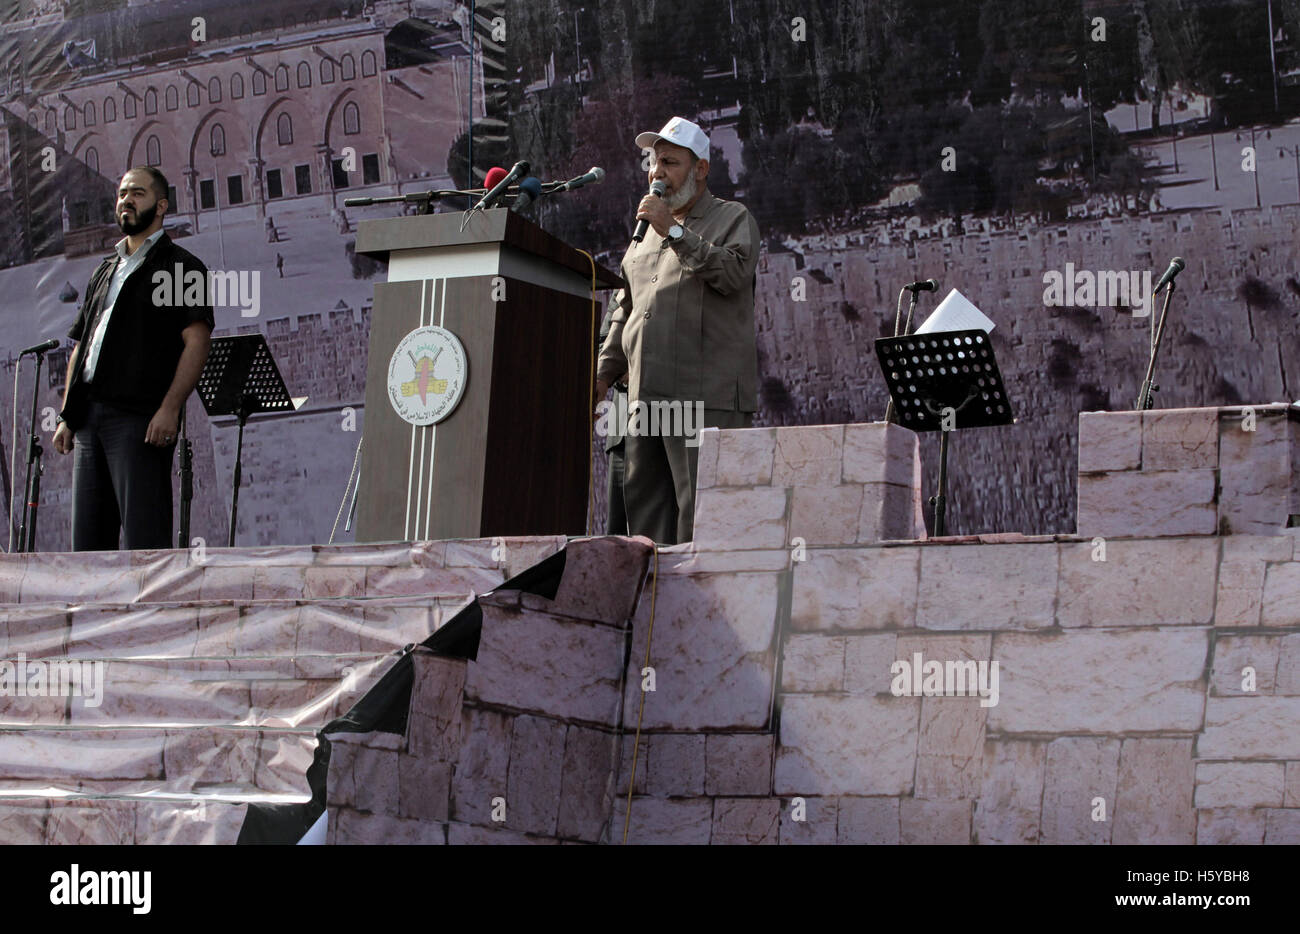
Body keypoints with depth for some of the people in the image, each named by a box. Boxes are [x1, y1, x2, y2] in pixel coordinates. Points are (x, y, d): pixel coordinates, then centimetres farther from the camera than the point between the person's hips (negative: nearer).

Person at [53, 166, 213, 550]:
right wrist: (66, 417, 15)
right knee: (86, 542, 4)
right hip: (89, 417, 7)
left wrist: (169, 408, -18)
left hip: (139, 417, -7)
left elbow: (196, 341, -7)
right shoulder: (105, 271, 26)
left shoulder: (181, 267, 5)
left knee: (142, 539, -12)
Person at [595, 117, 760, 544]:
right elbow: (624, 311, 28)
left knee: (700, 511, -12)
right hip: (647, 397, 7)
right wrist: (604, 372, 18)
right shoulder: (646, 231, 26)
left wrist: (674, 232, -14)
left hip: (707, 397, -7)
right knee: (643, 504, 4)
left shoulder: (733, 219, 6)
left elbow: (733, 272, -14)